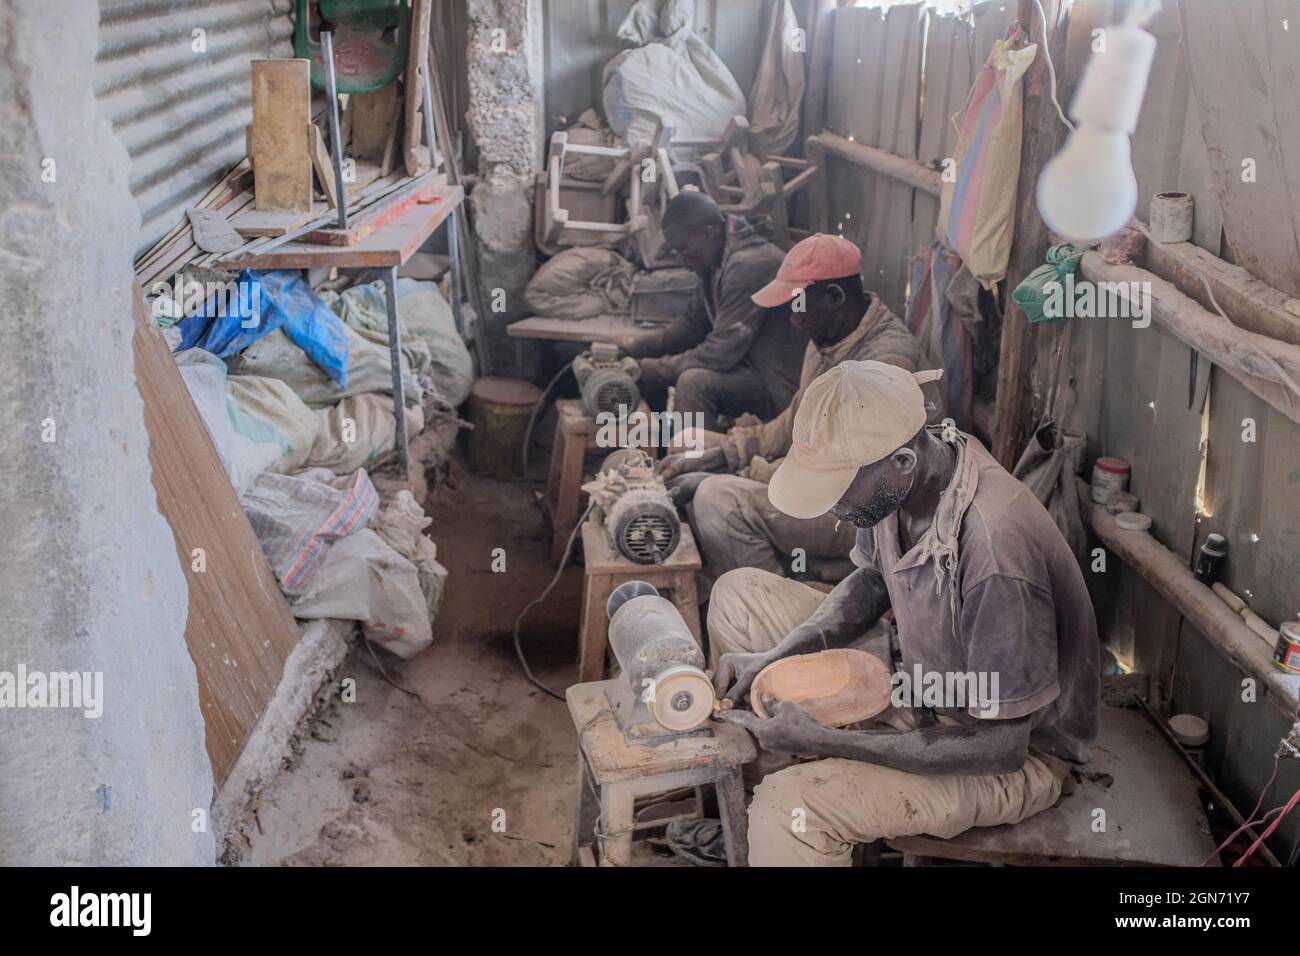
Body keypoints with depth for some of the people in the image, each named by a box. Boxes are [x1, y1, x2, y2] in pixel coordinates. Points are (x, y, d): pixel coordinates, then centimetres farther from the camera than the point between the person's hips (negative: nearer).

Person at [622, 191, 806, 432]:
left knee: (694, 382, -33)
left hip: (777, 383, -10)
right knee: (646, 371, 8)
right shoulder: (719, 261, 5)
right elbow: (693, 324, 13)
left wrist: (650, 368, -18)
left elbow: (720, 354, -26)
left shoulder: (750, 264, -24)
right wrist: (632, 346, 1)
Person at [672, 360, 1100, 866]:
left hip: (1018, 753, -8)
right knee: (737, 596, 3)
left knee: (789, 808, -30)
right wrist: (776, 655, -9)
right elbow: (872, 581, 7)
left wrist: (823, 741, -28)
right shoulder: (901, 478, -14)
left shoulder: (996, 552, -37)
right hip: (920, 677, 8)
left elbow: (1001, 747, -28)